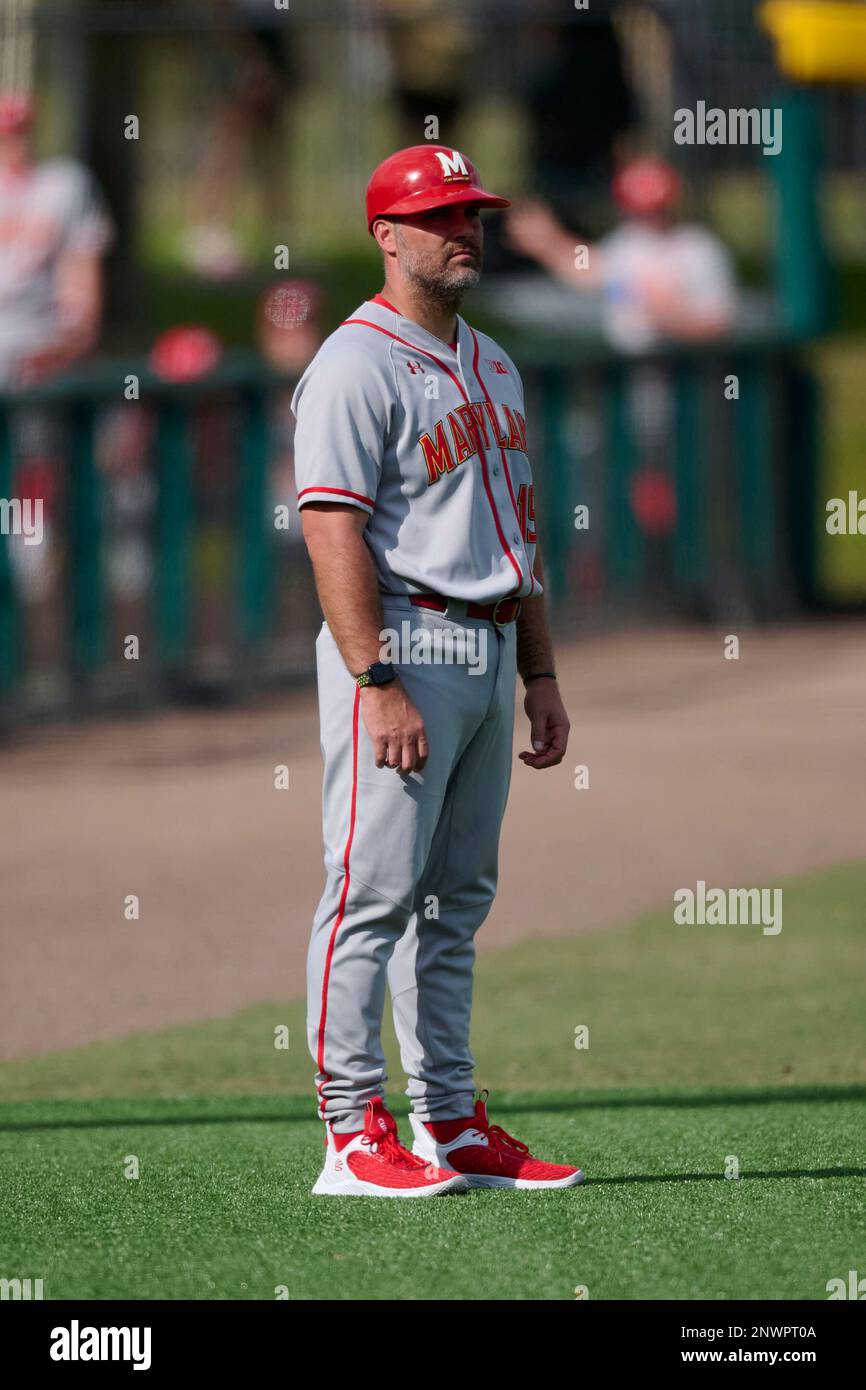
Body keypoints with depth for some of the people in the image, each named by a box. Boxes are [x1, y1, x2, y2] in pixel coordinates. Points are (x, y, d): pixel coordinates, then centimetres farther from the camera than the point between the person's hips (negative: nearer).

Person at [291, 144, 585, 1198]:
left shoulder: (491, 365, 18)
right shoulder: (356, 367, -10)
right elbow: (333, 531, -17)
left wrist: (541, 675, 17)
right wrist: (379, 685, -24)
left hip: (488, 652, 9)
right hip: (402, 646, -9)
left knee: (456, 901, 11)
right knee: (374, 892, -9)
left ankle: (450, 1123, 16)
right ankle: (355, 1134, -10)